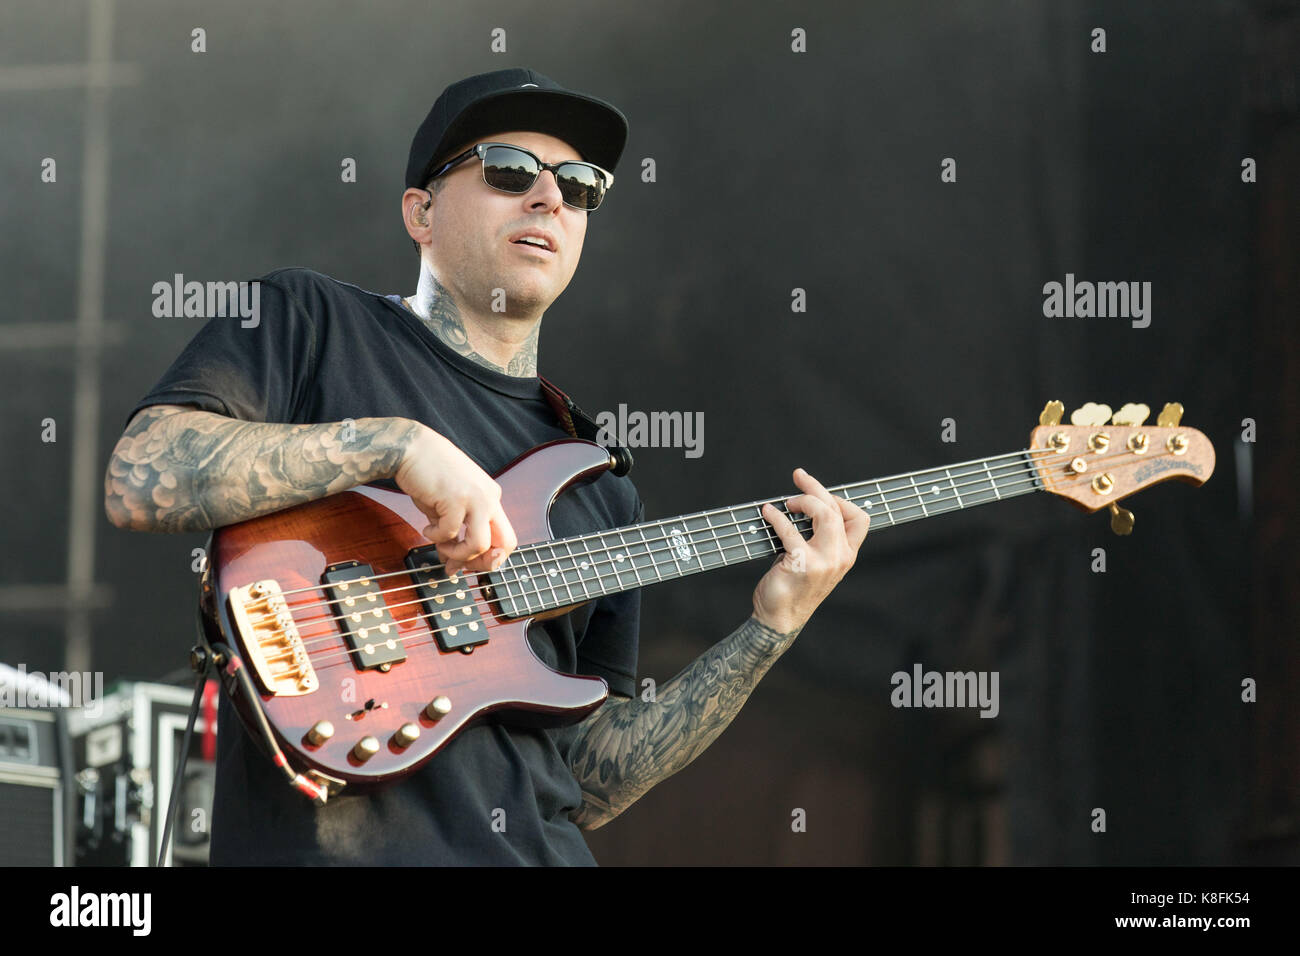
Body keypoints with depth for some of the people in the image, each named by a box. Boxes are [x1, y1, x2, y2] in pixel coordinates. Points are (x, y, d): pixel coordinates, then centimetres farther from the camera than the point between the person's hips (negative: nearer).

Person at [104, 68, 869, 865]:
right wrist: (398, 442, -14)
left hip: (536, 846, 5)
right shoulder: (308, 324, 7)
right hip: (329, 842, -4)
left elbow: (590, 783, 14)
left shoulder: (600, 479, 19)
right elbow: (139, 480, -10)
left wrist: (770, 631, 5)